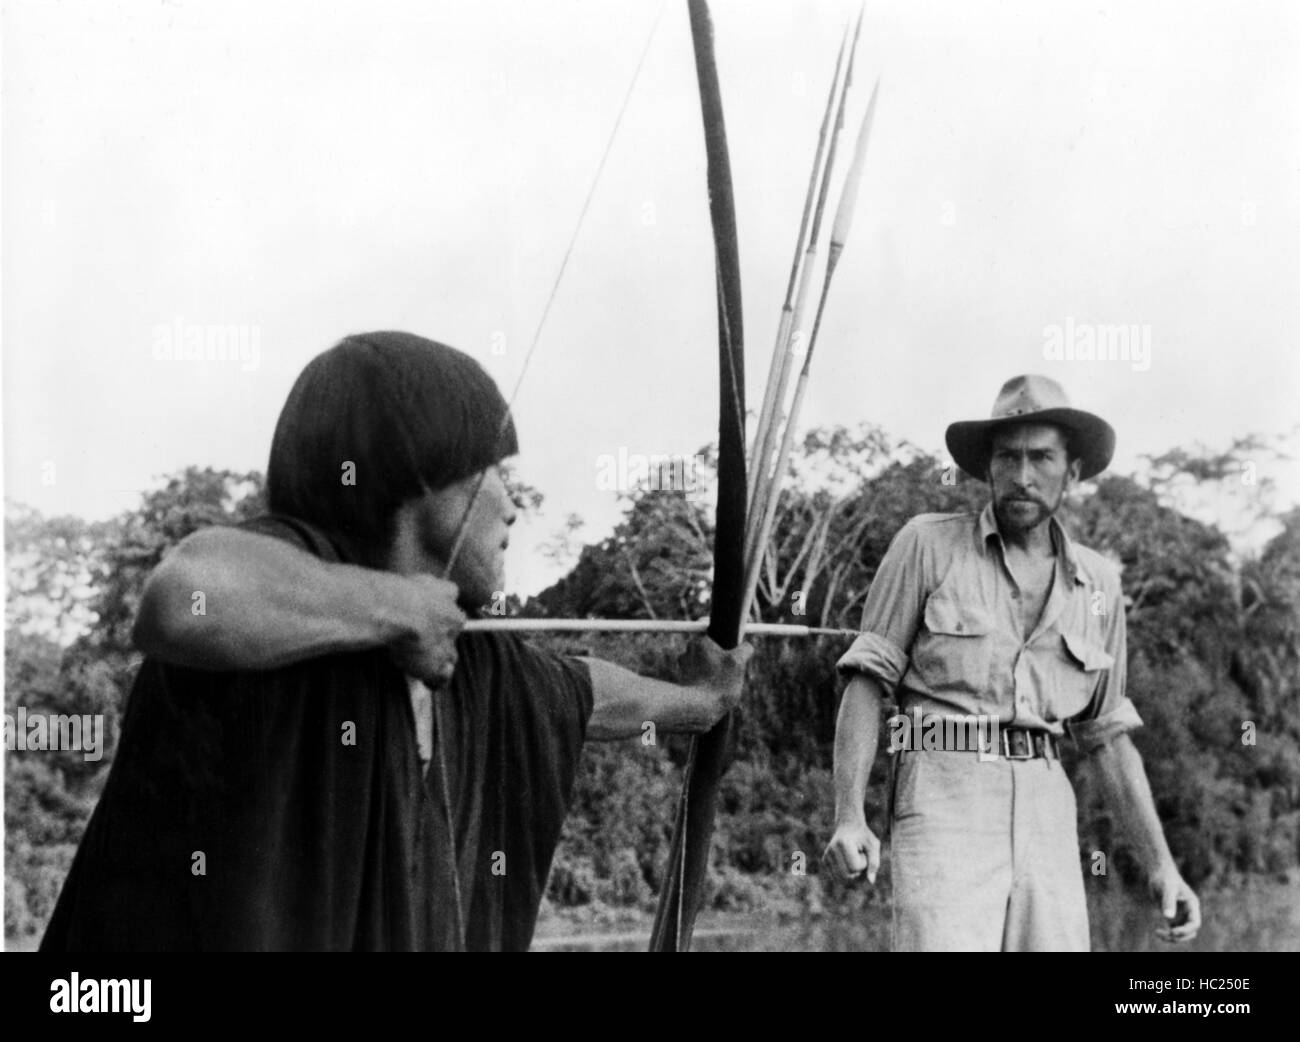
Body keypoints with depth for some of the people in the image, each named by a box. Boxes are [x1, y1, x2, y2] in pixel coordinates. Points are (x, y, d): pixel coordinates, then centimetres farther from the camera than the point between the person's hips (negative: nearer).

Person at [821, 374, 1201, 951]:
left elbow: (1108, 734, 19)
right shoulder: (927, 544, 2)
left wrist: (1161, 864, 13)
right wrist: (848, 818, -12)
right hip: (944, 798, -4)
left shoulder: (1098, 583, 14)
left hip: (1045, 811, 5)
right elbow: (867, 682, 0)